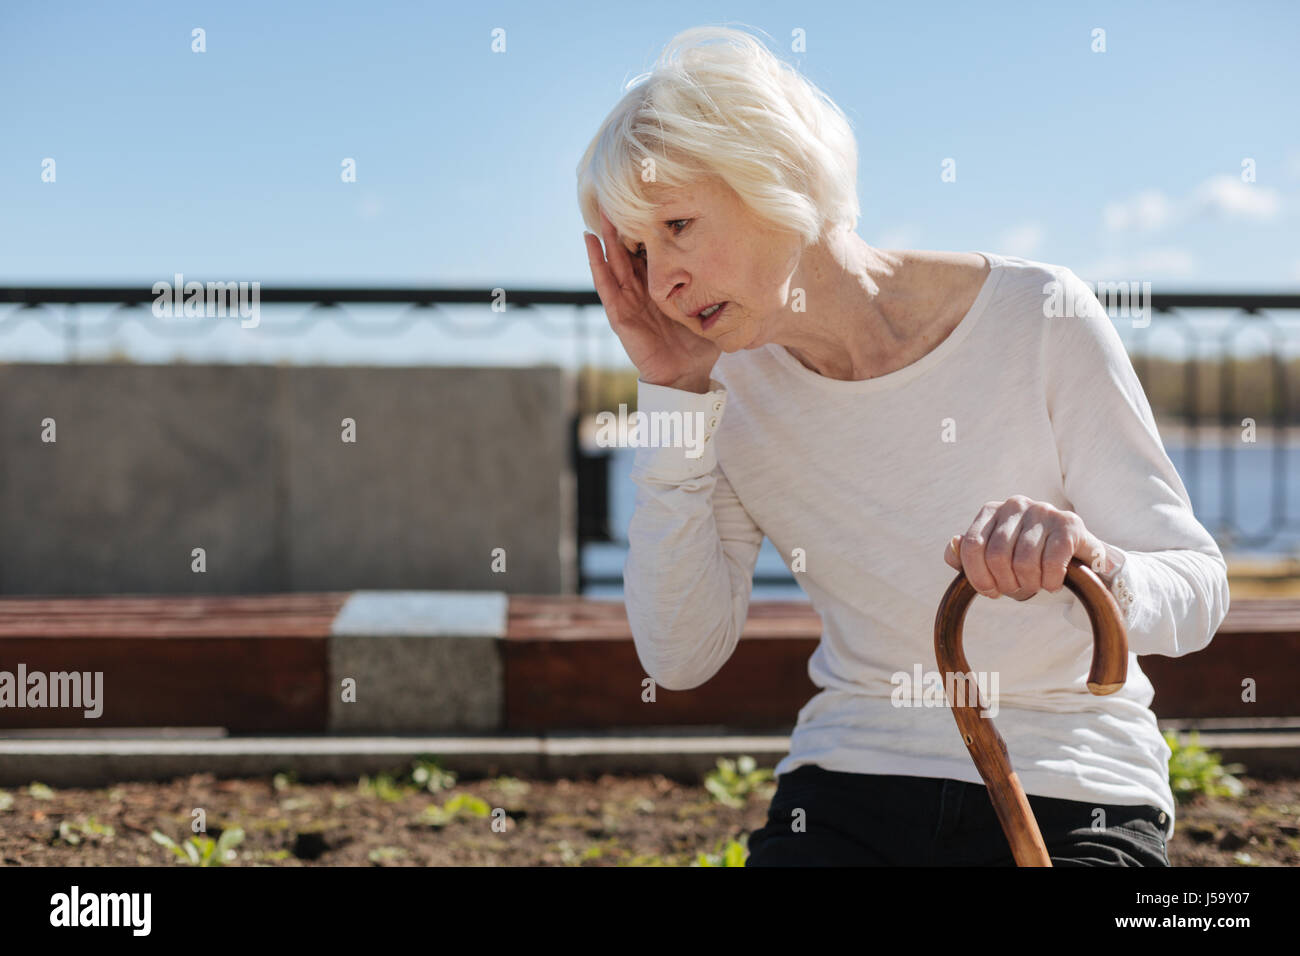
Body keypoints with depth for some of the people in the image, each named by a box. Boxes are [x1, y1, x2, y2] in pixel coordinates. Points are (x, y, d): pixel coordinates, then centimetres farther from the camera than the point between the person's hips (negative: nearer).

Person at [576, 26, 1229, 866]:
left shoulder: (1036, 318, -12)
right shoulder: (733, 388, -1)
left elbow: (1198, 590, -12)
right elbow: (680, 655, -8)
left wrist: (1097, 569, -35)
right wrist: (673, 401, -12)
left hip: (1069, 798, -3)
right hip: (849, 789, 3)